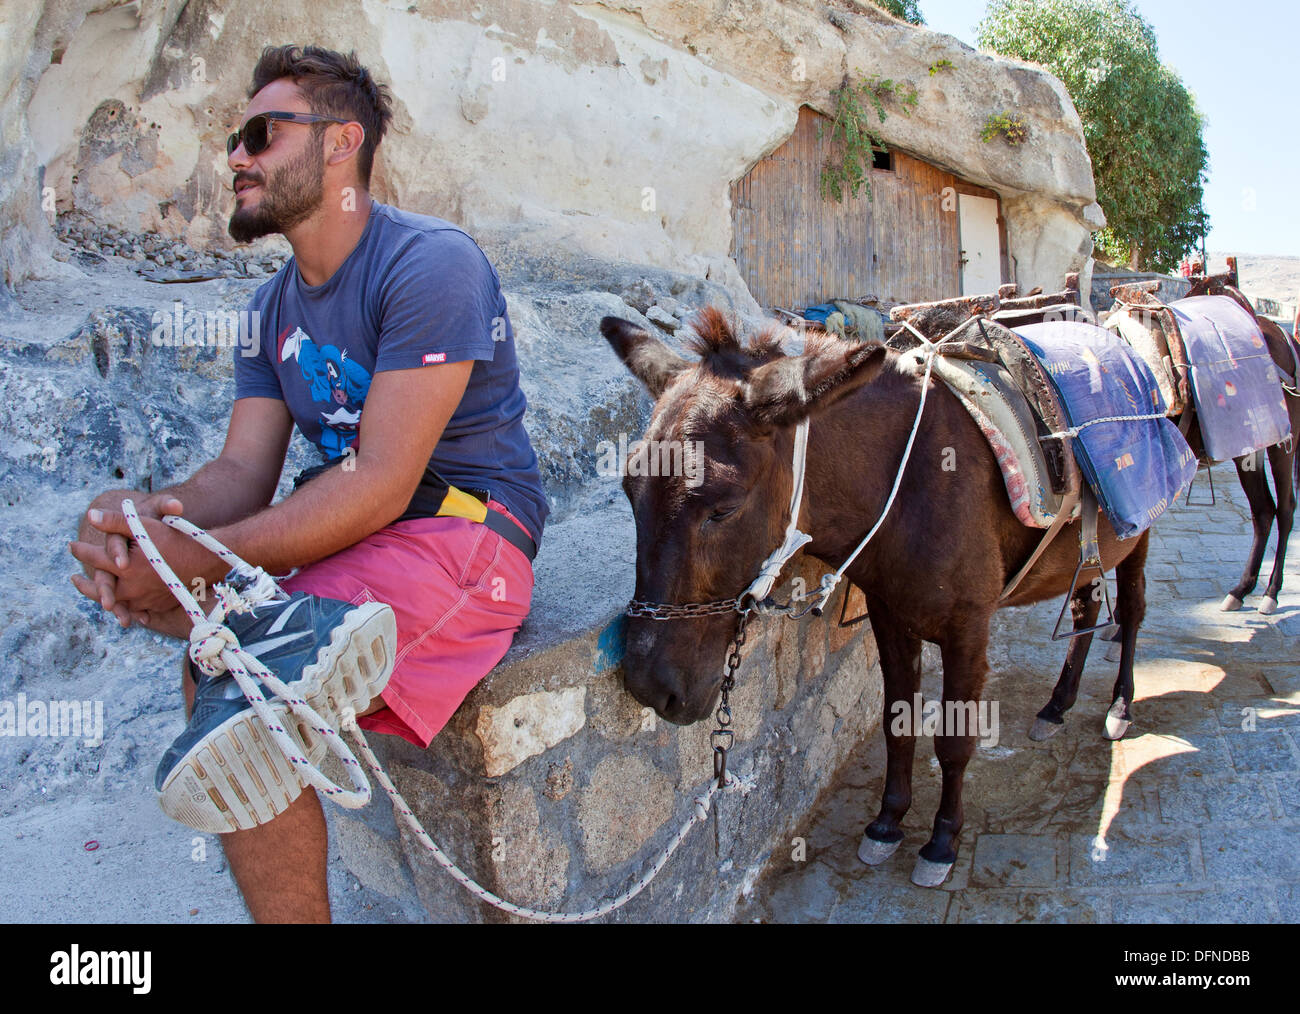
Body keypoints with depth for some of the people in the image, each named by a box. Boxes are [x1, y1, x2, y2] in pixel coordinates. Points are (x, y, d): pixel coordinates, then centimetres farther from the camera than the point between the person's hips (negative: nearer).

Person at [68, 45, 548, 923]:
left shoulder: (428, 264, -14)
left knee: (238, 719, -28)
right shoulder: (275, 307, 15)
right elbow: (244, 471, 4)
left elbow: (380, 484, -21)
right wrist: (149, 520, -19)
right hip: (348, 534, 9)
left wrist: (200, 559, -25)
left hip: (466, 530, -9)